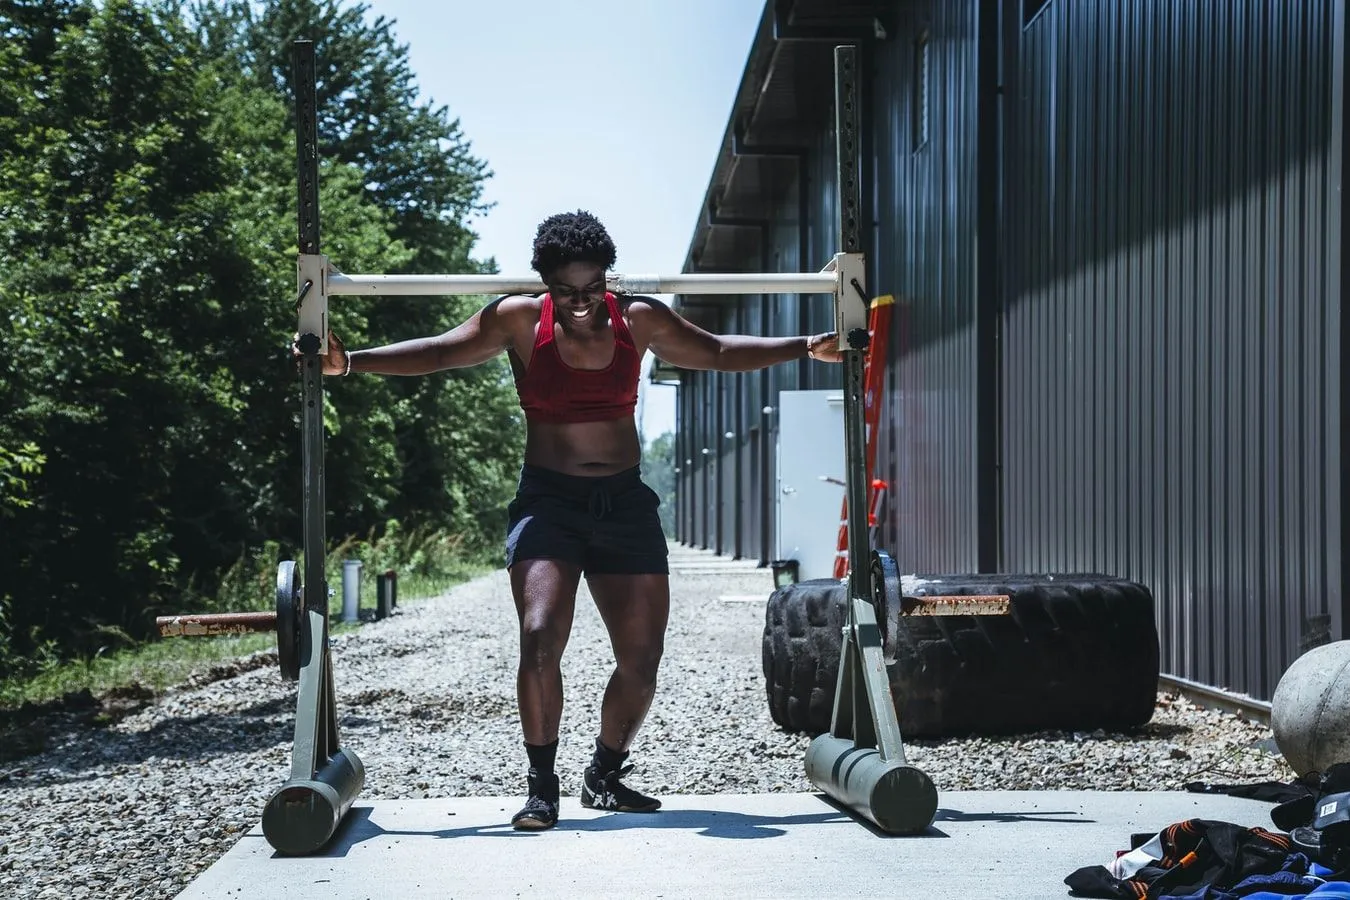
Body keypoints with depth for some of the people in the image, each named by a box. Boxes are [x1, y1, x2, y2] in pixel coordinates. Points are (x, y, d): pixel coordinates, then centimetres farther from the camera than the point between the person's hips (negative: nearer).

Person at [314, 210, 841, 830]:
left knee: (642, 658, 1)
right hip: (548, 500, -3)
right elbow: (437, 353, -3)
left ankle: (605, 775, 25)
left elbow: (718, 352, 14)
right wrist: (348, 362, -13)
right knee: (540, 639, -21)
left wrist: (808, 347, 14)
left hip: (625, 502, 3)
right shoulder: (520, 321, -2)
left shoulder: (639, 321, 4)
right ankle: (542, 787, -5)